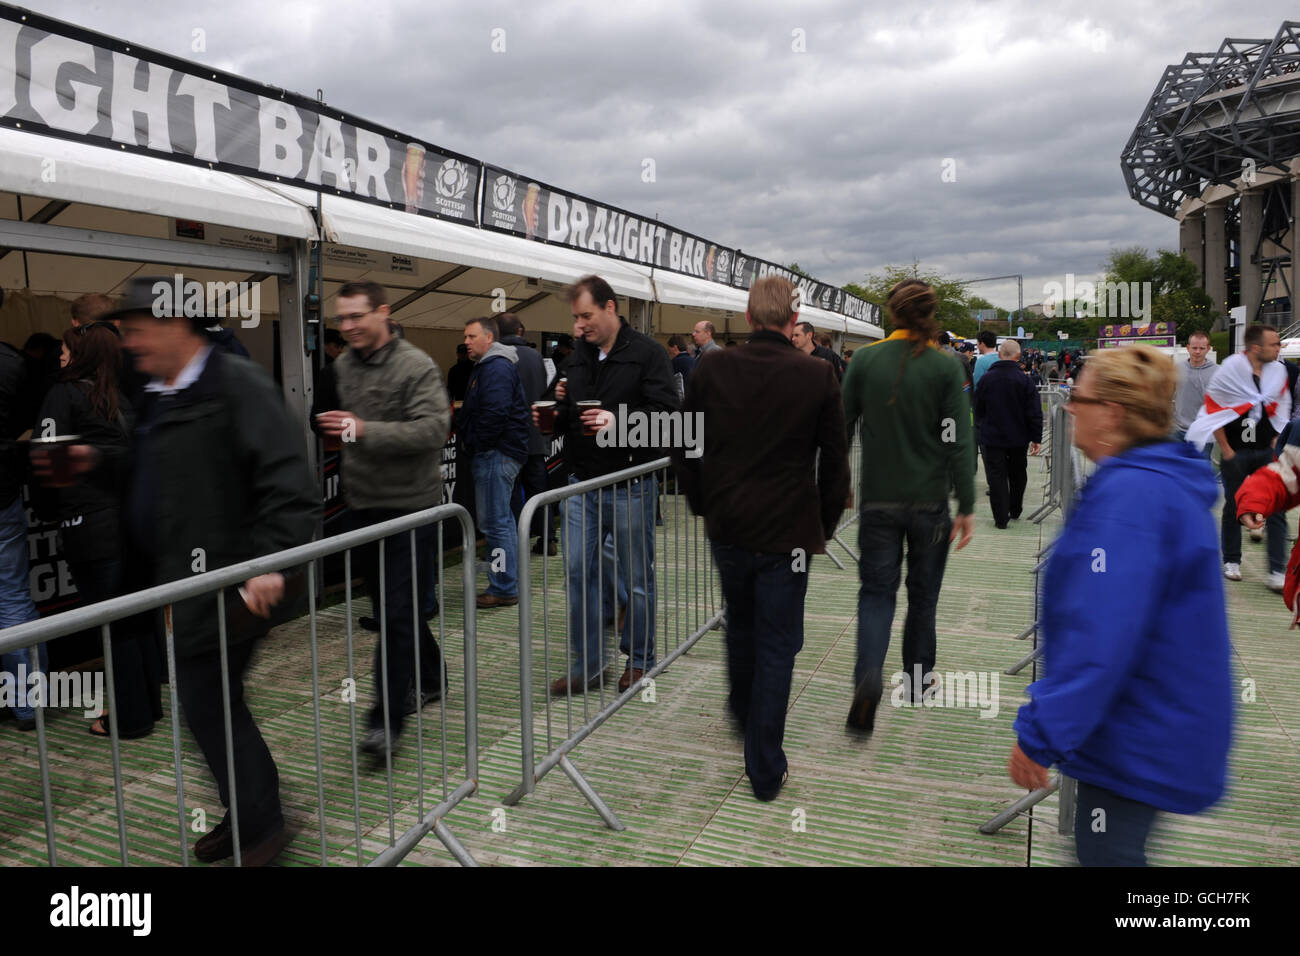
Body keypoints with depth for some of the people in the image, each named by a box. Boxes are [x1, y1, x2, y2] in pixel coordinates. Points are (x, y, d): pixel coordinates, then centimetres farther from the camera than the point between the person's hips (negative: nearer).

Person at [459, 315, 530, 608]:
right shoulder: (487, 367, 22)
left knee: (494, 523, -8)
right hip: (496, 454, 11)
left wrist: (475, 444, -13)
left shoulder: (496, 368, -14)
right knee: (502, 521, 15)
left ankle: (504, 589, -2)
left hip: (496, 454, -11)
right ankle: (508, 585, 23)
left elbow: (495, 414, -23)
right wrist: (470, 445, 14)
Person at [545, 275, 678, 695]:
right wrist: (554, 416, 0)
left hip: (629, 487, -5)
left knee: (637, 578, 8)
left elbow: (665, 412, -16)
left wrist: (618, 421, -28)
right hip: (582, 483, 6)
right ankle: (587, 664, 17)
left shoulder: (647, 353, -7)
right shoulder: (578, 356, 12)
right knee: (577, 572, 4)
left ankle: (639, 660, 24)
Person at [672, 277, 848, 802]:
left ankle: (743, 712, 48)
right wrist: (823, 528, 10)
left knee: (740, 625, 25)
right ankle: (765, 770, 14)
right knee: (777, 646, 7)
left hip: (727, 527, 3)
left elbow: (683, 453, 3)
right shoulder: (818, 377, -8)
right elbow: (835, 463, -2)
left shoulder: (712, 371, -3)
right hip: (787, 532, -2)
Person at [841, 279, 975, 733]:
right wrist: (966, 507, -4)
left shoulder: (864, 360, -4)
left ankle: (869, 674, -16)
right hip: (929, 500, 0)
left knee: (876, 591, 7)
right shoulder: (945, 367, -7)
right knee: (923, 593, 17)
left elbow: (840, 427, 0)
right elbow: (959, 441, -9)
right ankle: (917, 677, 31)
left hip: (878, 499, 0)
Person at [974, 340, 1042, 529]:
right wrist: (1036, 438, -2)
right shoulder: (1024, 380, -9)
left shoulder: (987, 378, -7)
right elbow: (1035, 412, -9)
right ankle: (1015, 511, 33)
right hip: (1018, 438, 1)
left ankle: (1001, 518, 0)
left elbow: (978, 409, 4)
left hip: (992, 437, -1)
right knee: (1018, 475, 19)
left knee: (997, 476, 3)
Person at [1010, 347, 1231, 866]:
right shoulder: (1170, 484, 9)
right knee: (1116, 848, 24)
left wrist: (1040, 732, -25)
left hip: (1137, 743, -10)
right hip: (1160, 733, 10)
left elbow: (1101, 634, -31)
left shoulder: (1130, 493, -25)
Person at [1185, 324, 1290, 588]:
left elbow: (1281, 412, 13)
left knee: (1276, 509, -4)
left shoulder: (1278, 371, 2)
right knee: (1233, 507, 7)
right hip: (1235, 452, -3)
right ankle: (1231, 561, 23)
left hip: (1266, 451, 3)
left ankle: (1278, 570, -1)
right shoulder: (1230, 369, -9)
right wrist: (1225, 450, -6)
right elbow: (1213, 409, -5)